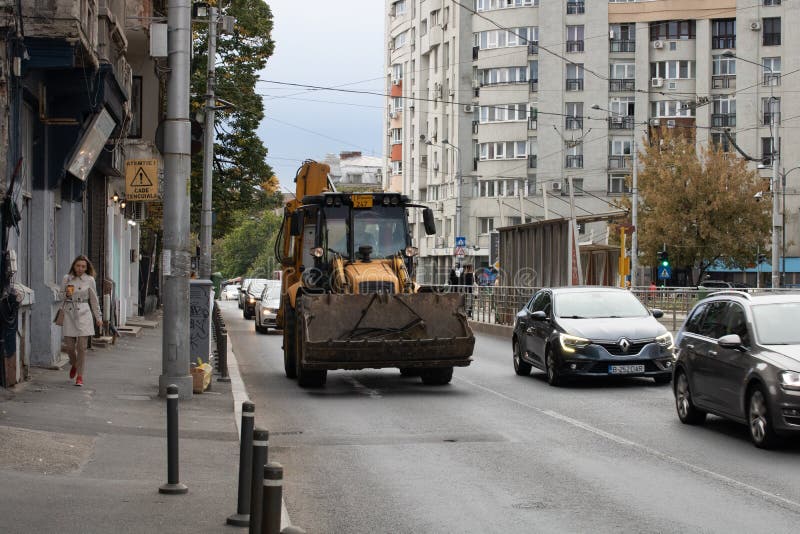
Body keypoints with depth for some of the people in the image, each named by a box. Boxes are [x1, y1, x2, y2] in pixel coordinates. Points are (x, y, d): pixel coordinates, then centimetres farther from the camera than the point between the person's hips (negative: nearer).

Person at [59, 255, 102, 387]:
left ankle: (79, 376, 3)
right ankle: (74, 365, 36)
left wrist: (98, 317, 11)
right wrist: (66, 294, -11)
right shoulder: (66, 279, 3)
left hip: (84, 314, -2)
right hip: (69, 314, 2)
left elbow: (94, 300, 8)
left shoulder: (89, 280, 0)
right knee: (69, 346, 4)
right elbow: (60, 295, 12)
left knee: (82, 347, -6)